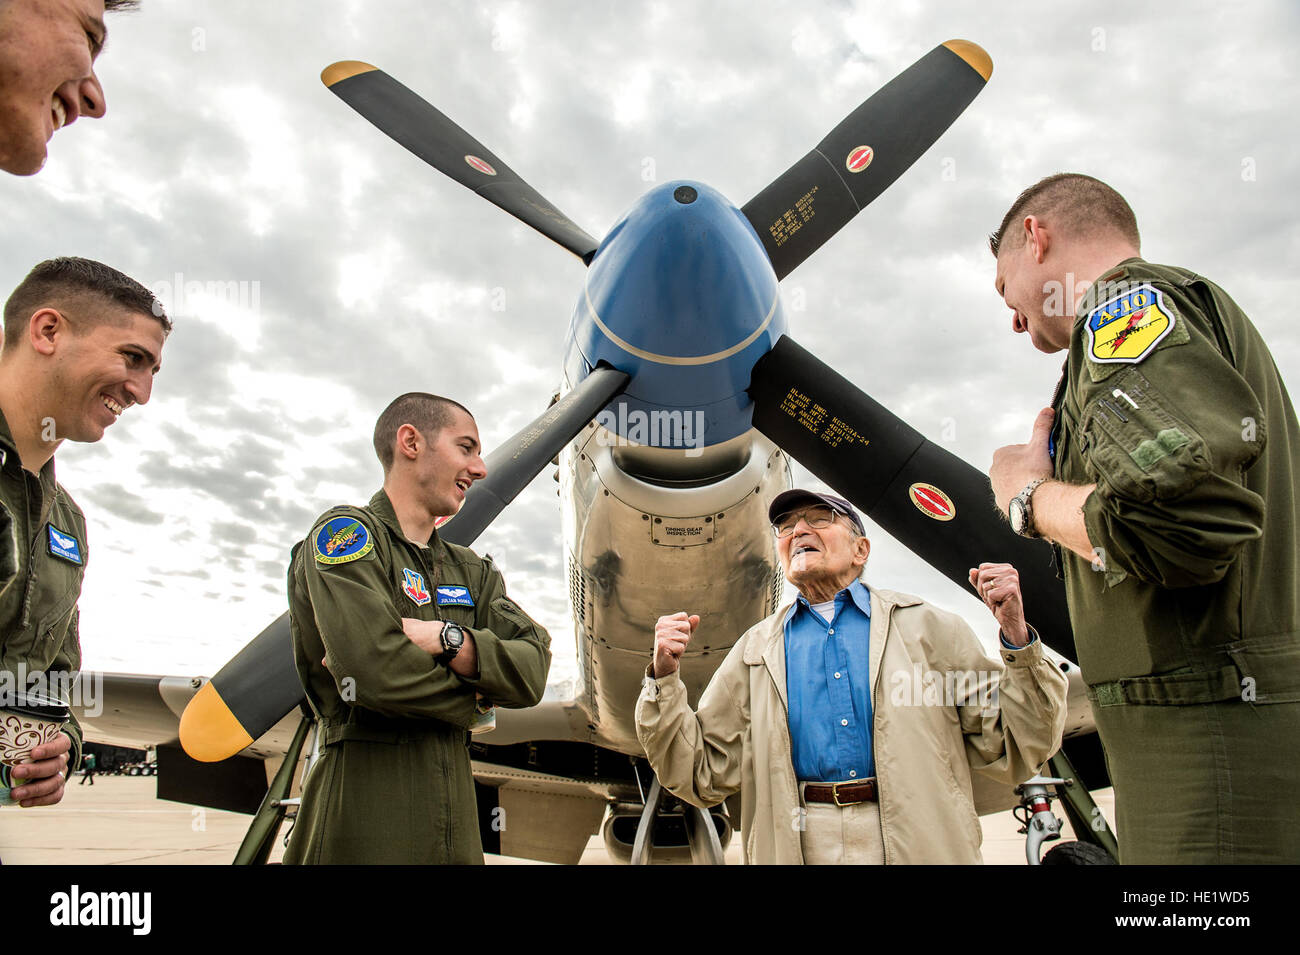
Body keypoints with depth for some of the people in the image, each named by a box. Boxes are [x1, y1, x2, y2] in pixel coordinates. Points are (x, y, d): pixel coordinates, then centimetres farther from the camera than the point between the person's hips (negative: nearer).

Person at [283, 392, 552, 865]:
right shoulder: (345, 531, -6)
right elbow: (375, 672, -21)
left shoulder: (472, 571, 16)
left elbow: (533, 671, 0)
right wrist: (472, 701, -4)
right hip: (365, 825, -6)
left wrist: (445, 639, -16)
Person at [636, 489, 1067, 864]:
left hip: (920, 845, -1)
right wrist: (665, 680, -2)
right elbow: (703, 776, 10)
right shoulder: (756, 650, 12)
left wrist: (1016, 638, -8)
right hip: (798, 847, 1)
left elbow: (1015, 754, 3)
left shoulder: (927, 627, 7)